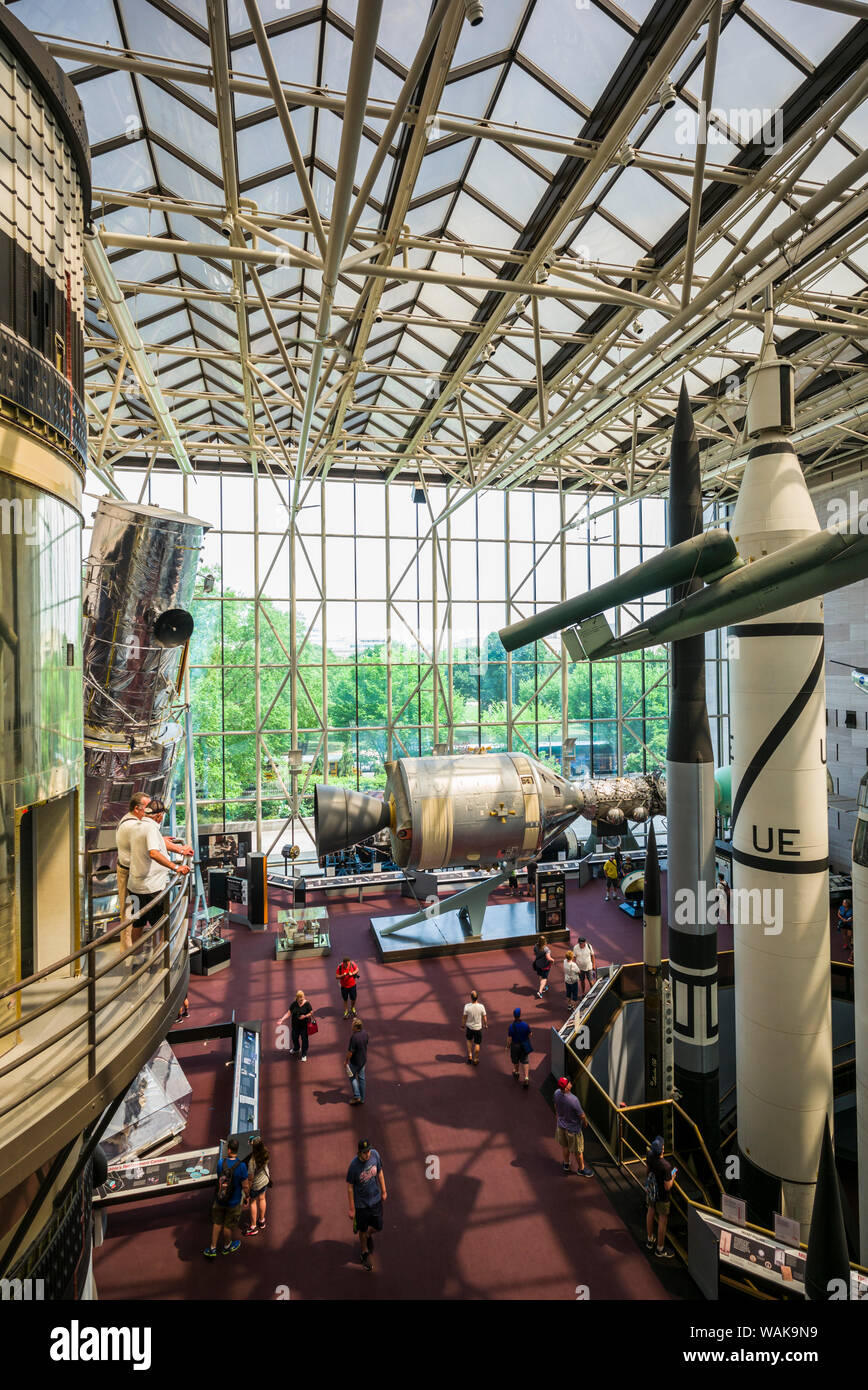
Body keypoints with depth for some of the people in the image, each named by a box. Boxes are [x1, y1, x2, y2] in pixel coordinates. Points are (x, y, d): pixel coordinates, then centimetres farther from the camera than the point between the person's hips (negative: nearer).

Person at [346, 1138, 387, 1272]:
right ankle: (365, 1253, 45)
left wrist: (383, 1191, 9)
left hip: (376, 1199, 3)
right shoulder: (353, 1166, -29)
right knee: (362, 1230, 17)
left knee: (378, 1226, 16)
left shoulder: (375, 1154, -19)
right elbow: (350, 1187, -15)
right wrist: (352, 1209, -8)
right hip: (361, 1204, -3)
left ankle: (369, 1235, 50)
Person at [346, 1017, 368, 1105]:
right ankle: (362, 1099, 28)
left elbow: (350, 1052, -25)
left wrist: (346, 1061, -8)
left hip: (355, 1061, -6)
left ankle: (357, 1097, 18)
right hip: (363, 1059, 6)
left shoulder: (354, 1037, -33)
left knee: (352, 1077, 17)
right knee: (361, 1078, 18)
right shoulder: (364, 1033, -10)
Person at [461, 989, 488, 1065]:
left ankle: (470, 1056, 27)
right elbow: (484, 1018, -8)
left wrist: (463, 1025, 8)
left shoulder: (467, 1006, -22)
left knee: (469, 1040, 28)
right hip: (478, 1028, -1)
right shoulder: (481, 1006, -21)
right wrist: (485, 1025, 12)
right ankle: (475, 1060, 30)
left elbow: (464, 1017, -9)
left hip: (469, 1027, 1)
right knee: (477, 1044, 18)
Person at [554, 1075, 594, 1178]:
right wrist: (585, 1121, 0)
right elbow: (582, 1115, -23)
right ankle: (581, 1169, 41)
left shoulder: (557, 1093, -19)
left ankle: (566, 1164, 50)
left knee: (565, 1146, 29)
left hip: (561, 1125, 6)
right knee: (578, 1151, 20)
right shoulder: (573, 1100, -39)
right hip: (573, 1129, -6)